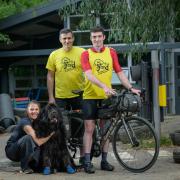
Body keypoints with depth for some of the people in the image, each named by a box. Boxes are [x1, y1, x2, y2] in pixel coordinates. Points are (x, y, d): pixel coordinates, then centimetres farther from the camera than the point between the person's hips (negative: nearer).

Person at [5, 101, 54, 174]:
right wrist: (51, 133, -25)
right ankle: (24, 167, -18)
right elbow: (38, 142, -32)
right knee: (28, 138, -32)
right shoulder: (25, 122, -24)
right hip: (11, 150, -7)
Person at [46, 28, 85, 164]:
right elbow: (50, 76, 5)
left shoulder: (81, 52, -3)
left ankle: (83, 155, 14)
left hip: (79, 94, -1)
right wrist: (51, 97, 1)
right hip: (60, 96, 1)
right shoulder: (54, 55, 1)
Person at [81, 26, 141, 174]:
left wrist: (131, 88, -8)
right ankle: (87, 162, 0)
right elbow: (89, 75, -15)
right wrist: (104, 86, -29)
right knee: (89, 129, -3)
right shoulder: (86, 54, -2)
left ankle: (104, 161, 15)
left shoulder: (111, 52, 8)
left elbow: (119, 72, 4)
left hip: (106, 96, 3)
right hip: (90, 96, -3)